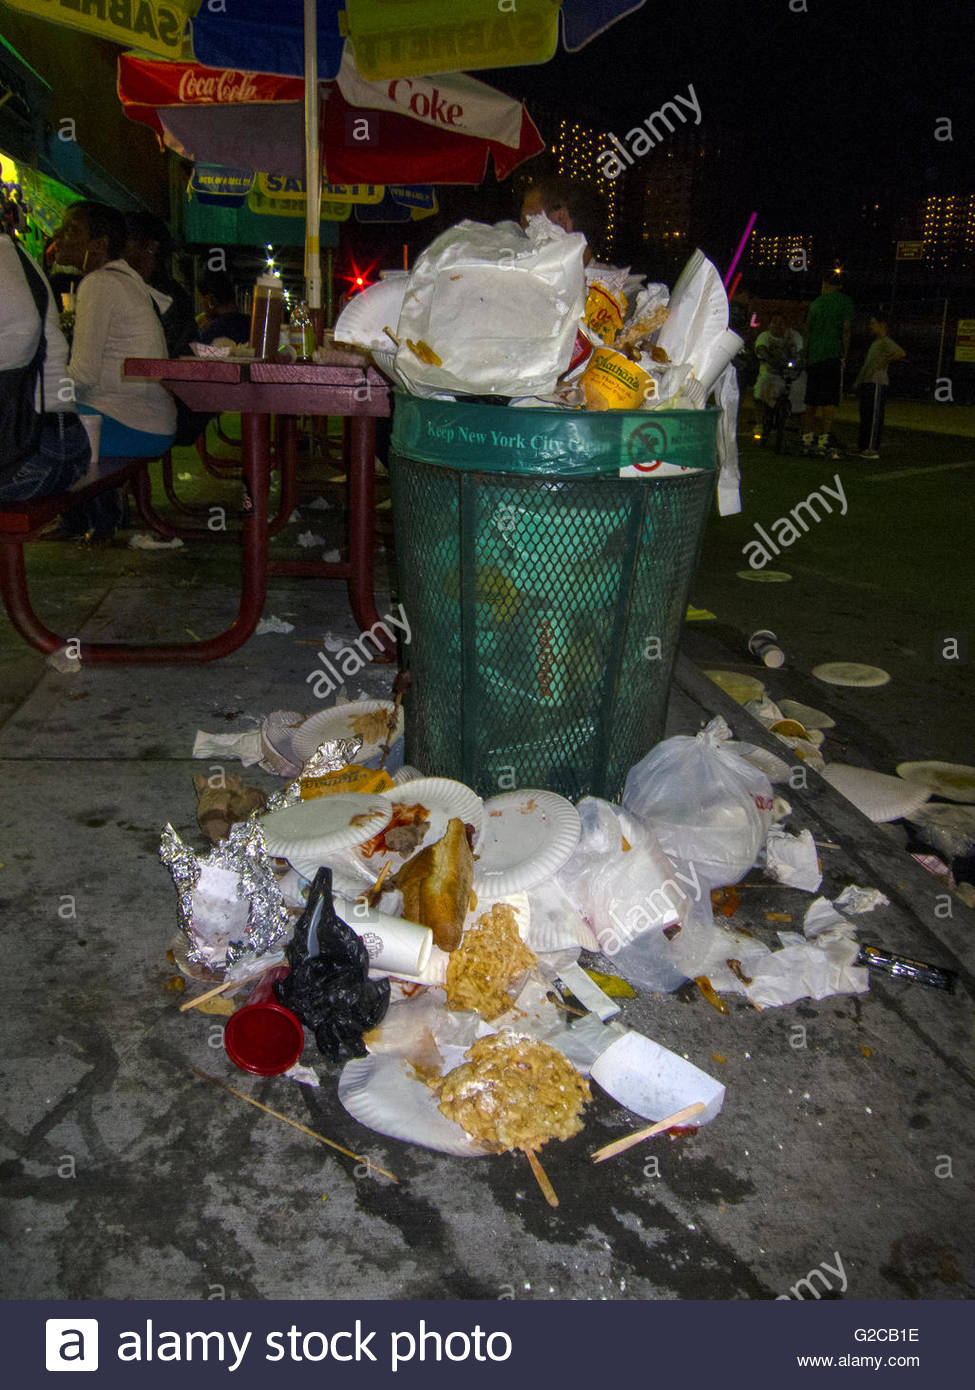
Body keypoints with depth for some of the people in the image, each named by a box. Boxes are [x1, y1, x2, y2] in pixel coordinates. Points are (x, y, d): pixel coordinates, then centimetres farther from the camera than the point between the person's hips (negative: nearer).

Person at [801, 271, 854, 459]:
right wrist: (844, 355, -2)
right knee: (829, 401, -9)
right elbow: (846, 330, -5)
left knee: (811, 401, 9)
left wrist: (806, 357, 21)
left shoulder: (815, 303, 15)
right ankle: (824, 441, -18)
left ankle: (807, 440, 11)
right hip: (832, 354, -5)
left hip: (813, 357, 5)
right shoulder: (845, 301, 2)